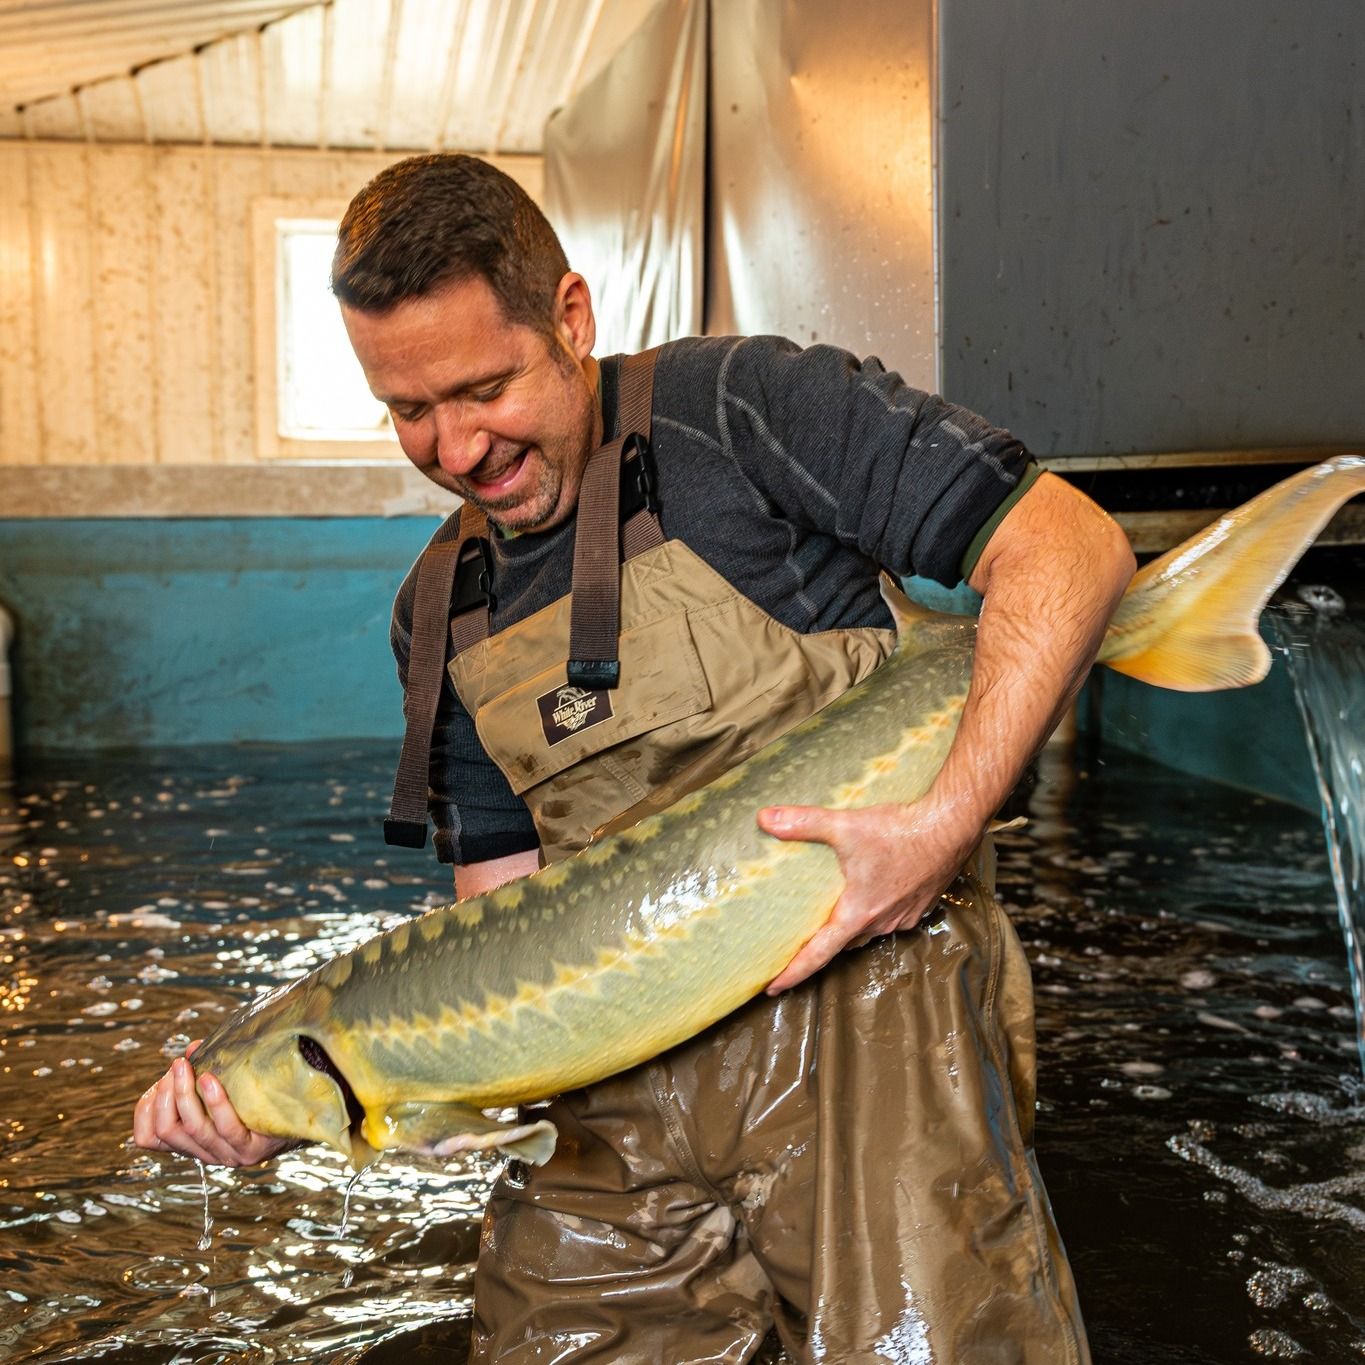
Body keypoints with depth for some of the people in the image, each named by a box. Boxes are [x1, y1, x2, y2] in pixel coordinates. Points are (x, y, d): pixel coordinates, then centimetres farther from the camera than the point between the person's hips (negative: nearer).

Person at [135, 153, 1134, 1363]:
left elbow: (1070, 547, -13)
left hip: (860, 1007, -5)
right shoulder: (442, 615, 11)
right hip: (626, 1097, 5)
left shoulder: (737, 407, -7)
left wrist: (949, 821, -23)